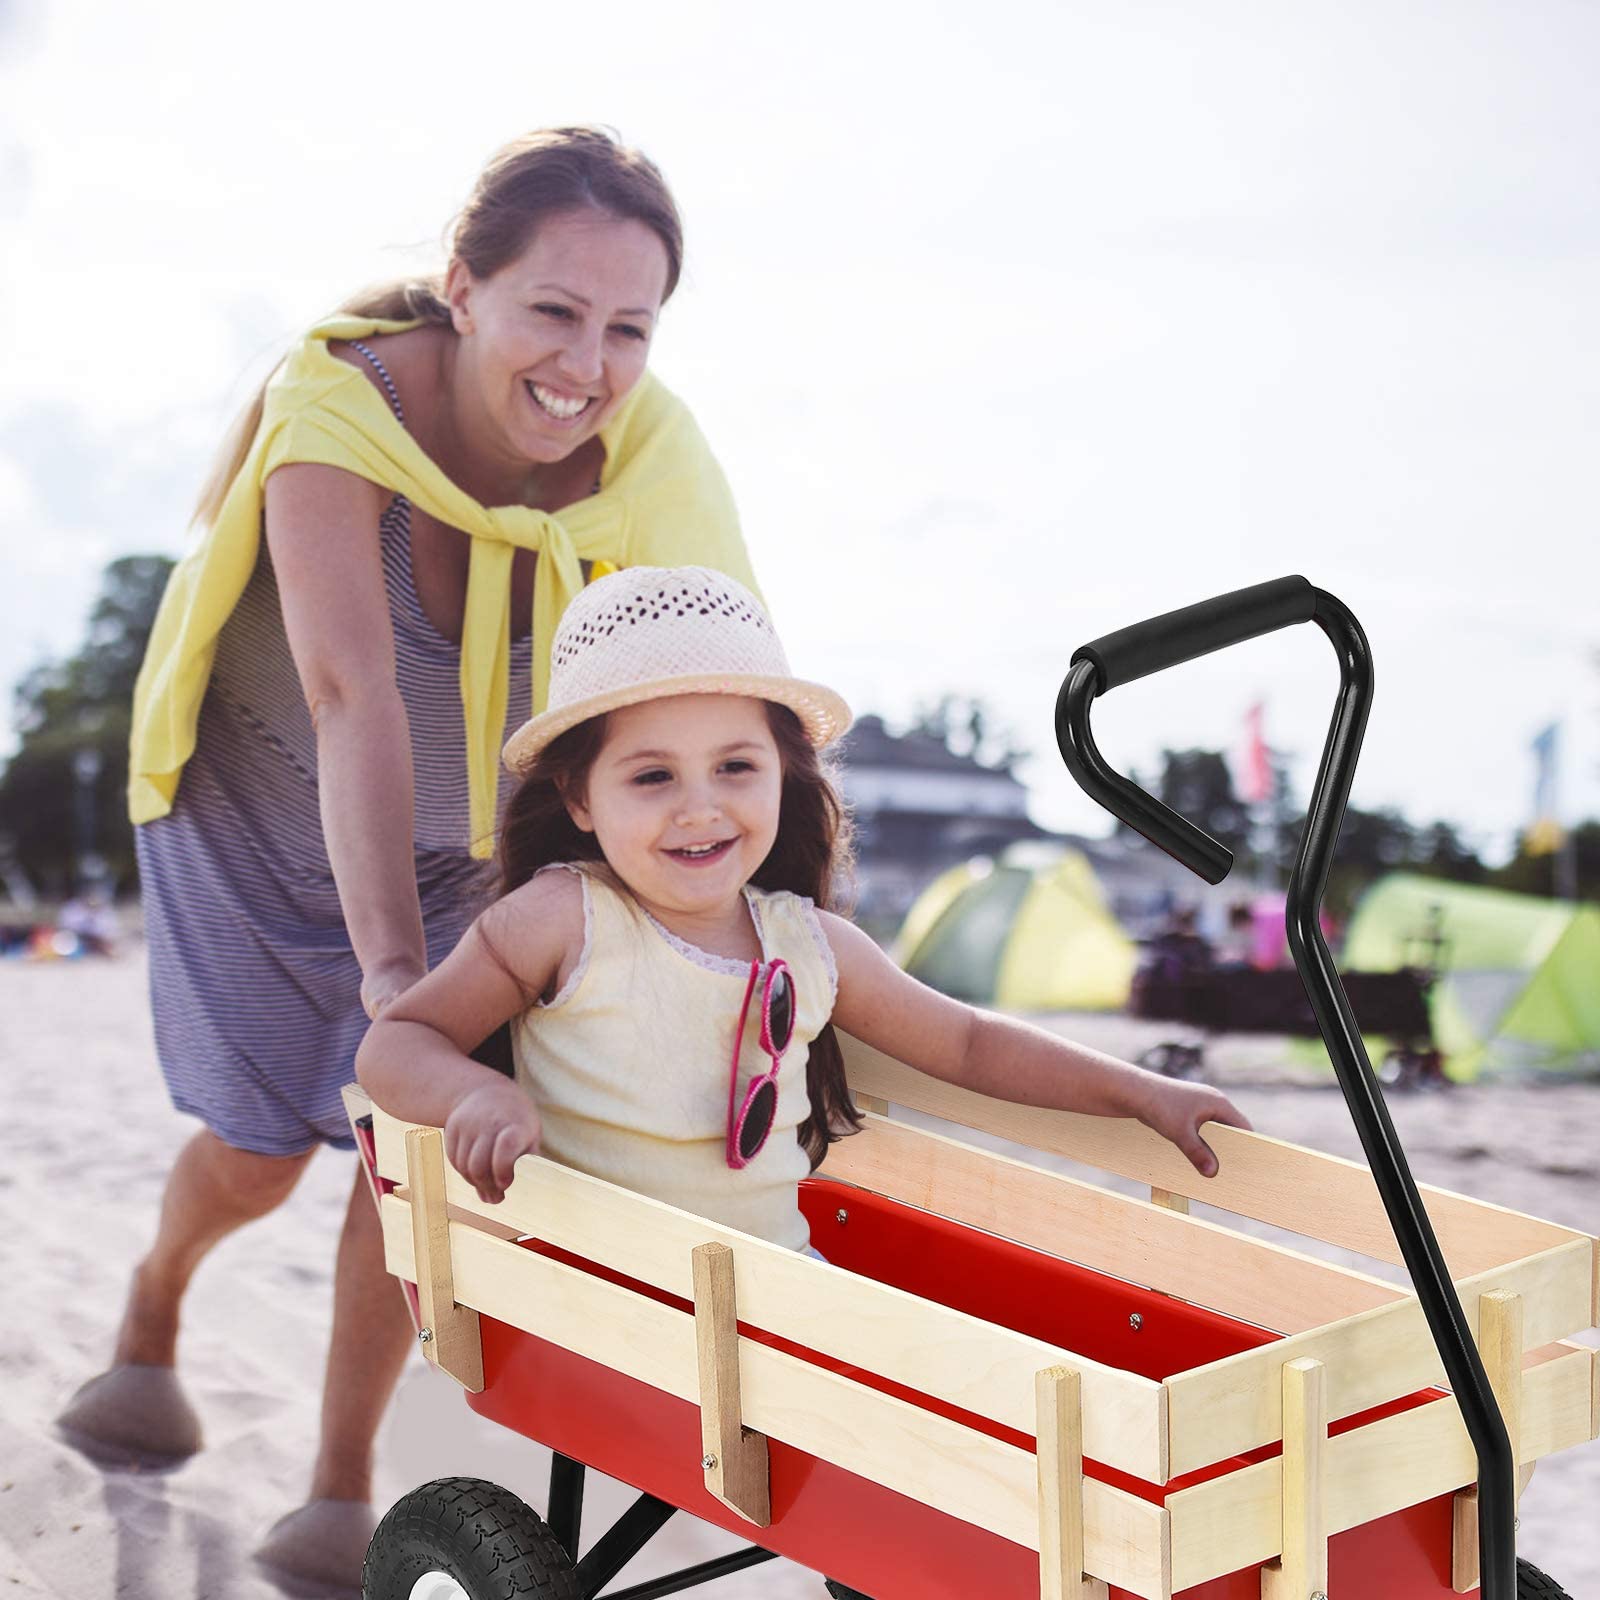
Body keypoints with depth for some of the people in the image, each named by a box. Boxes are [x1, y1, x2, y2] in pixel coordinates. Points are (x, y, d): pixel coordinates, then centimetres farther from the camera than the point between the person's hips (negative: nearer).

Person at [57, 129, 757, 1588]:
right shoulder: (338, 410, -34)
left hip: (468, 839, 2)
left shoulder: (650, 461, -26)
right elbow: (352, 698, -45)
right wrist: (391, 966, -55)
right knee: (258, 1151, 2)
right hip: (261, 810, -2)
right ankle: (151, 1311, 38)